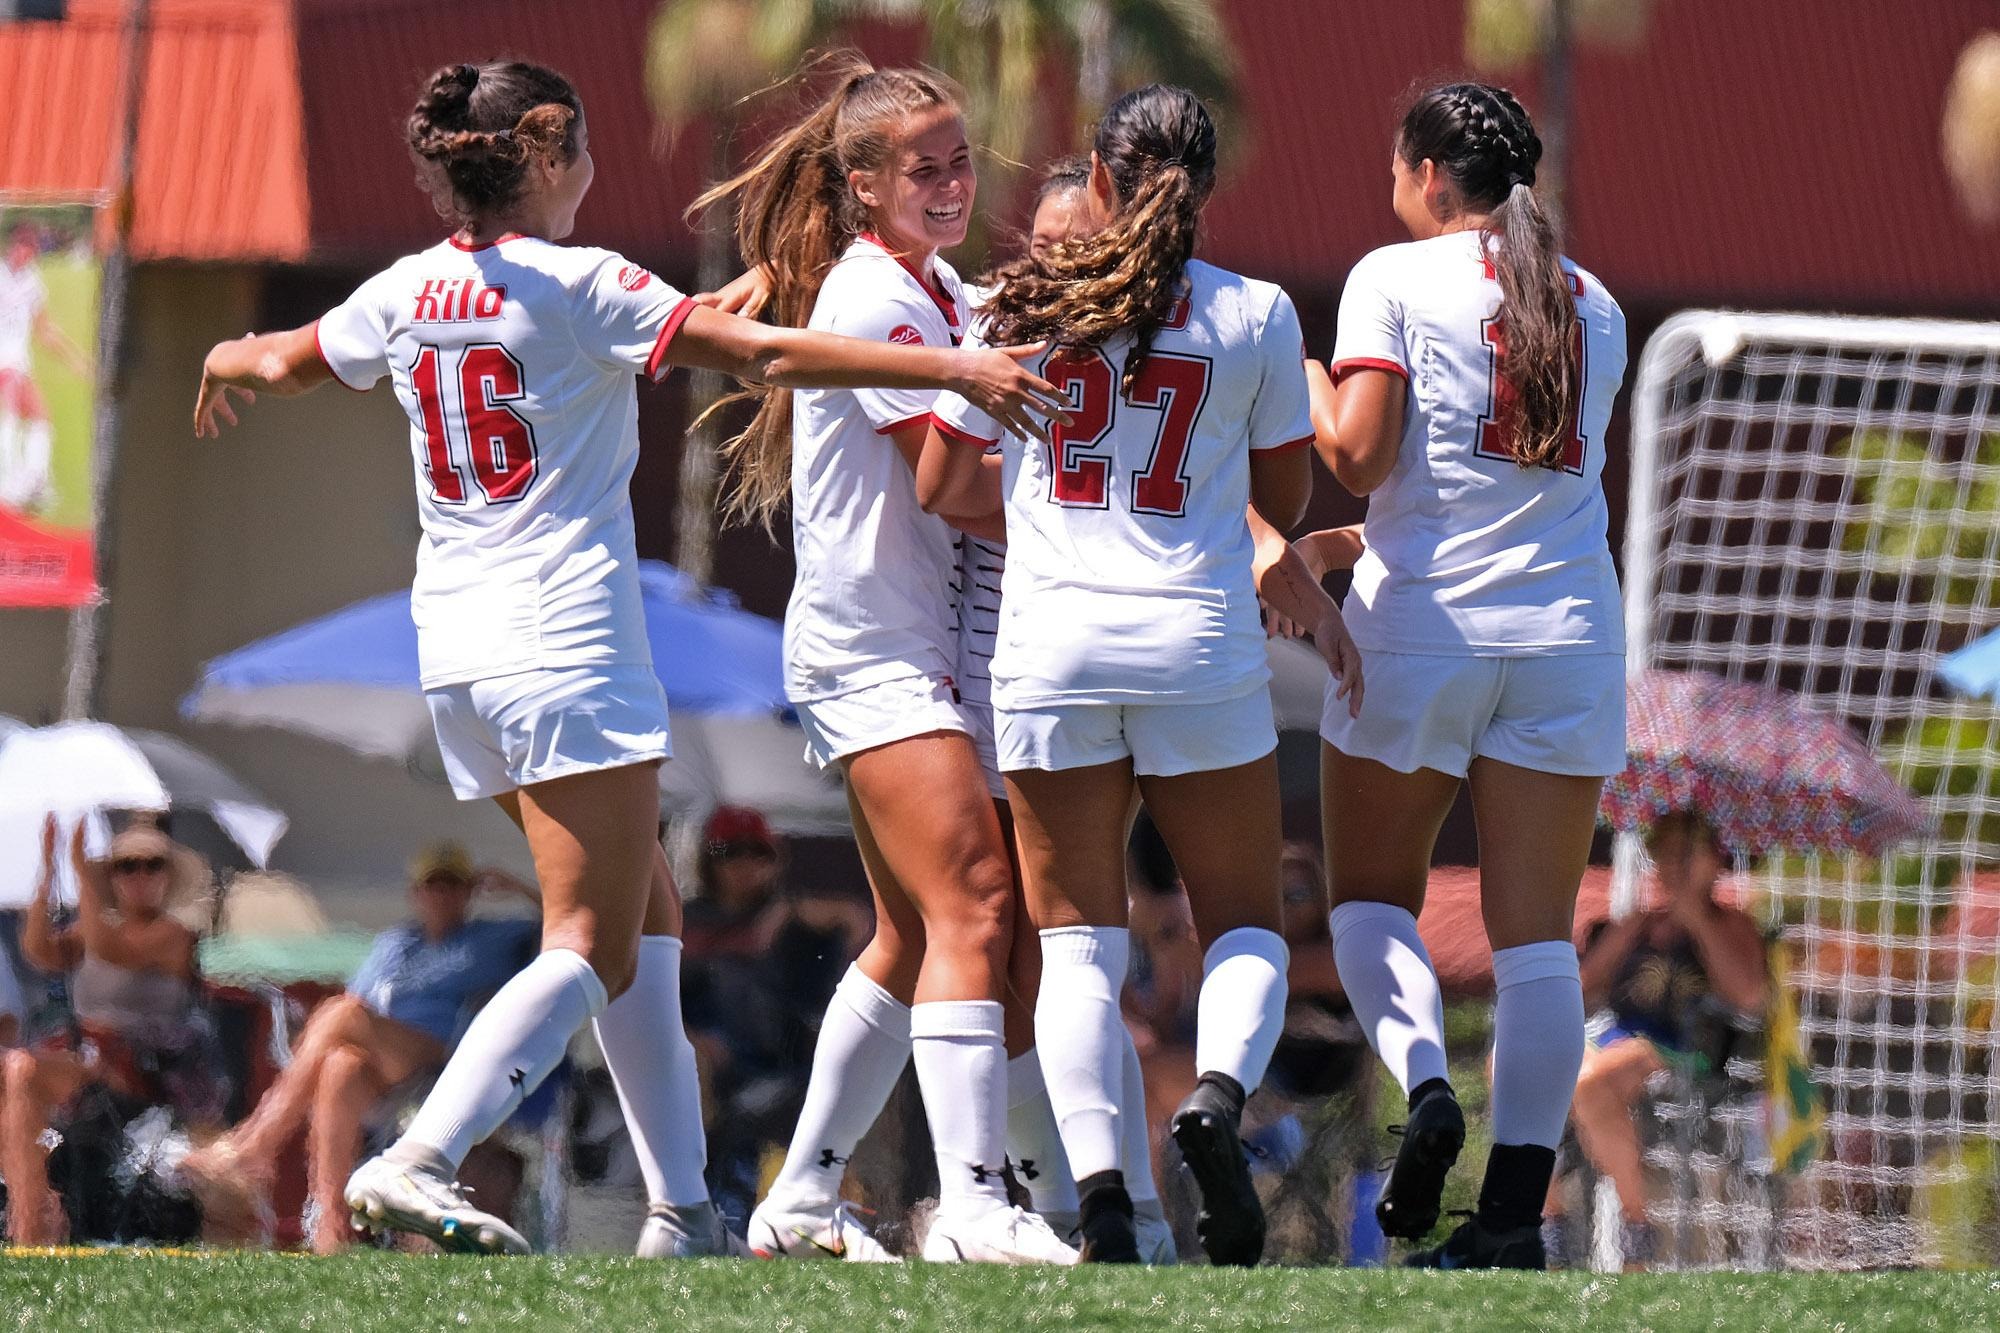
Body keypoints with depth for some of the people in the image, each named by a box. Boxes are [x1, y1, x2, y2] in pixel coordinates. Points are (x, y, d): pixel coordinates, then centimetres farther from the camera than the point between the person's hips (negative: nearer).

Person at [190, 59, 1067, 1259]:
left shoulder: (408, 294, 8)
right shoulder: (577, 285, -10)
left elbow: (293, 361, 28)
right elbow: (766, 355, -16)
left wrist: (231, 361, 52)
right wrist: (957, 370, -16)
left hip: (458, 653, 8)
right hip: (569, 650, -8)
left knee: (649, 916, 15)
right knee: (592, 951, -7)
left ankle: (683, 1211, 10)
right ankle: (418, 1164, -22)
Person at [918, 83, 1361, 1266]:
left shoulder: (1022, 304, 1)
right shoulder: (1256, 315, 0)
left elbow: (944, 488, 6)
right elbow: (1288, 503, 8)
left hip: (1050, 647, 1)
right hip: (1201, 641, -1)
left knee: (1077, 937, 5)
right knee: (1245, 923, 12)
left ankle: (1099, 1187, -13)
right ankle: (1220, 1093, -19)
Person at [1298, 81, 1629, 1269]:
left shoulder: (1394, 279, -4)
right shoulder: (1594, 308, 12)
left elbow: (1359, 457, -13)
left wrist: (1307, 381, 8)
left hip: (1422, 629, -3)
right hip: (1568, 632, 3)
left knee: (1372, 898, 15)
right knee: (1536, 937, 3)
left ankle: (1423, 1081, -12)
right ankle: (1517, 1207, -5)